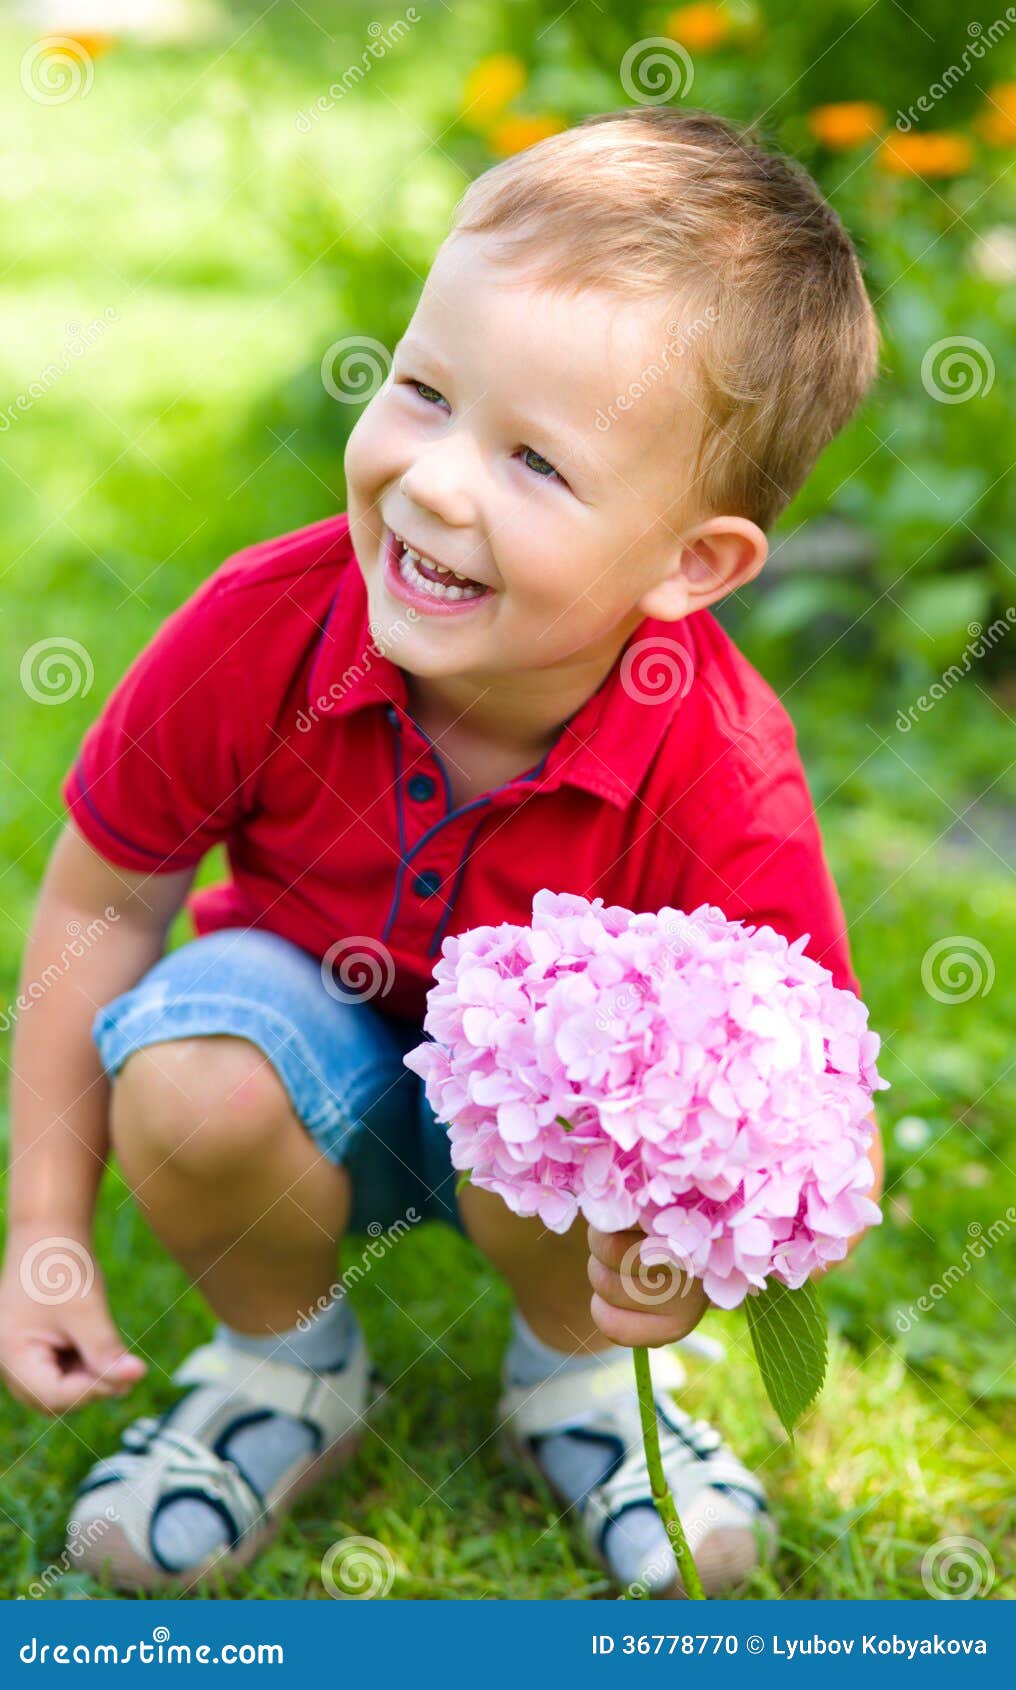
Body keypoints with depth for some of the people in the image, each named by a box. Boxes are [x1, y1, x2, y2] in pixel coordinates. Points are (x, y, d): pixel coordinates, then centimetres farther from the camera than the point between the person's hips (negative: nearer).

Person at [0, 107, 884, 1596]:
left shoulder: (723, 802, -32)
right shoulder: (264, 630, -27)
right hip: (322, 1058, 1)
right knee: (185, 1075, -31)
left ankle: (579, 1372, 5)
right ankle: (287, 1363, 4)